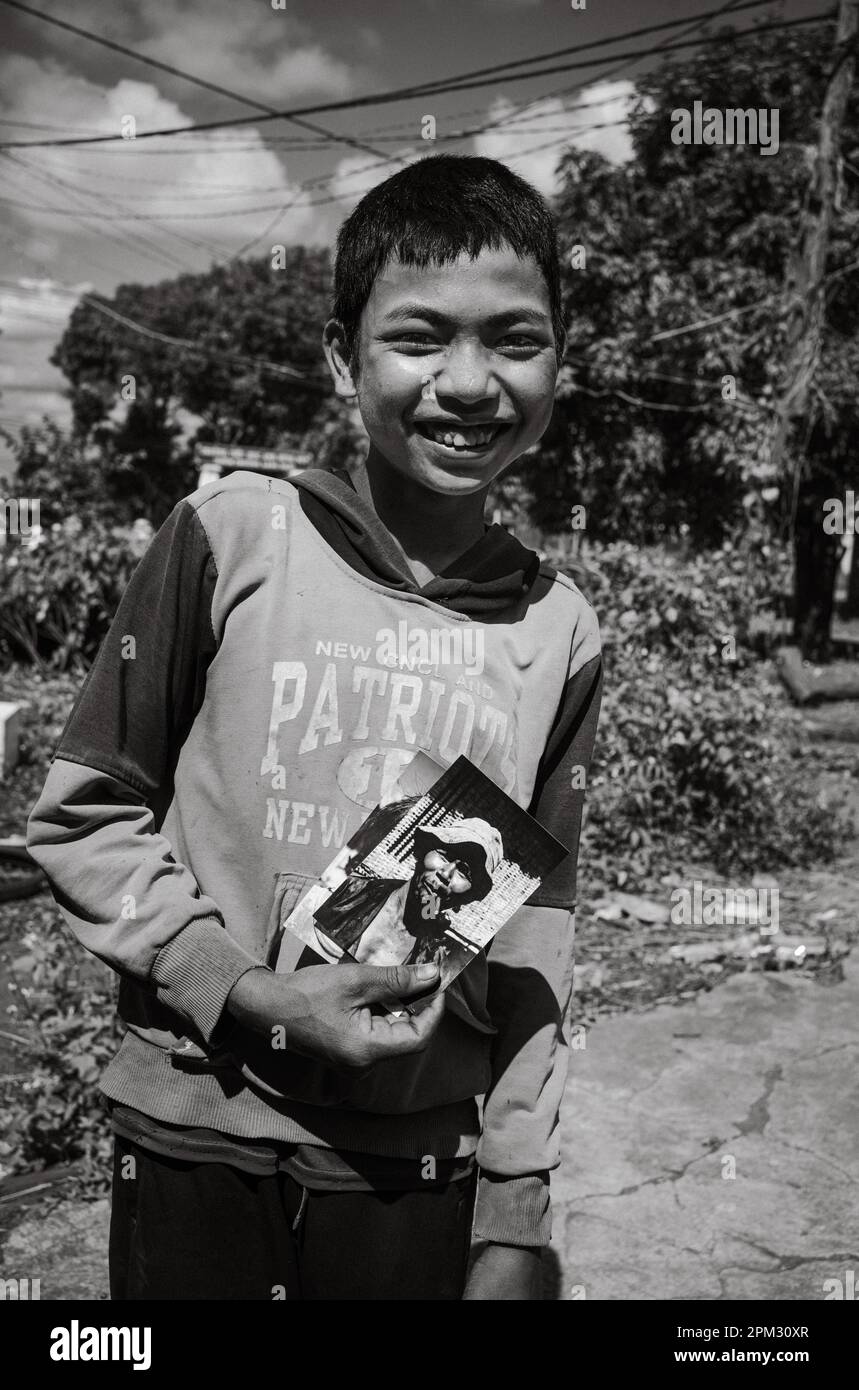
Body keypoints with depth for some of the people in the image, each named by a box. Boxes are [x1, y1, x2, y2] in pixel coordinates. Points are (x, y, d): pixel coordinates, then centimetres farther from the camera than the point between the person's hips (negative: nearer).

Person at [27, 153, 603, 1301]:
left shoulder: (558, 633, -4)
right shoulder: (233, 537, -11)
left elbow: (536, 934, 2)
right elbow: (82, 818, -5)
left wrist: (513, 1226, 4)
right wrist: (243, 994, -17)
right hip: (198, 1140, -1)